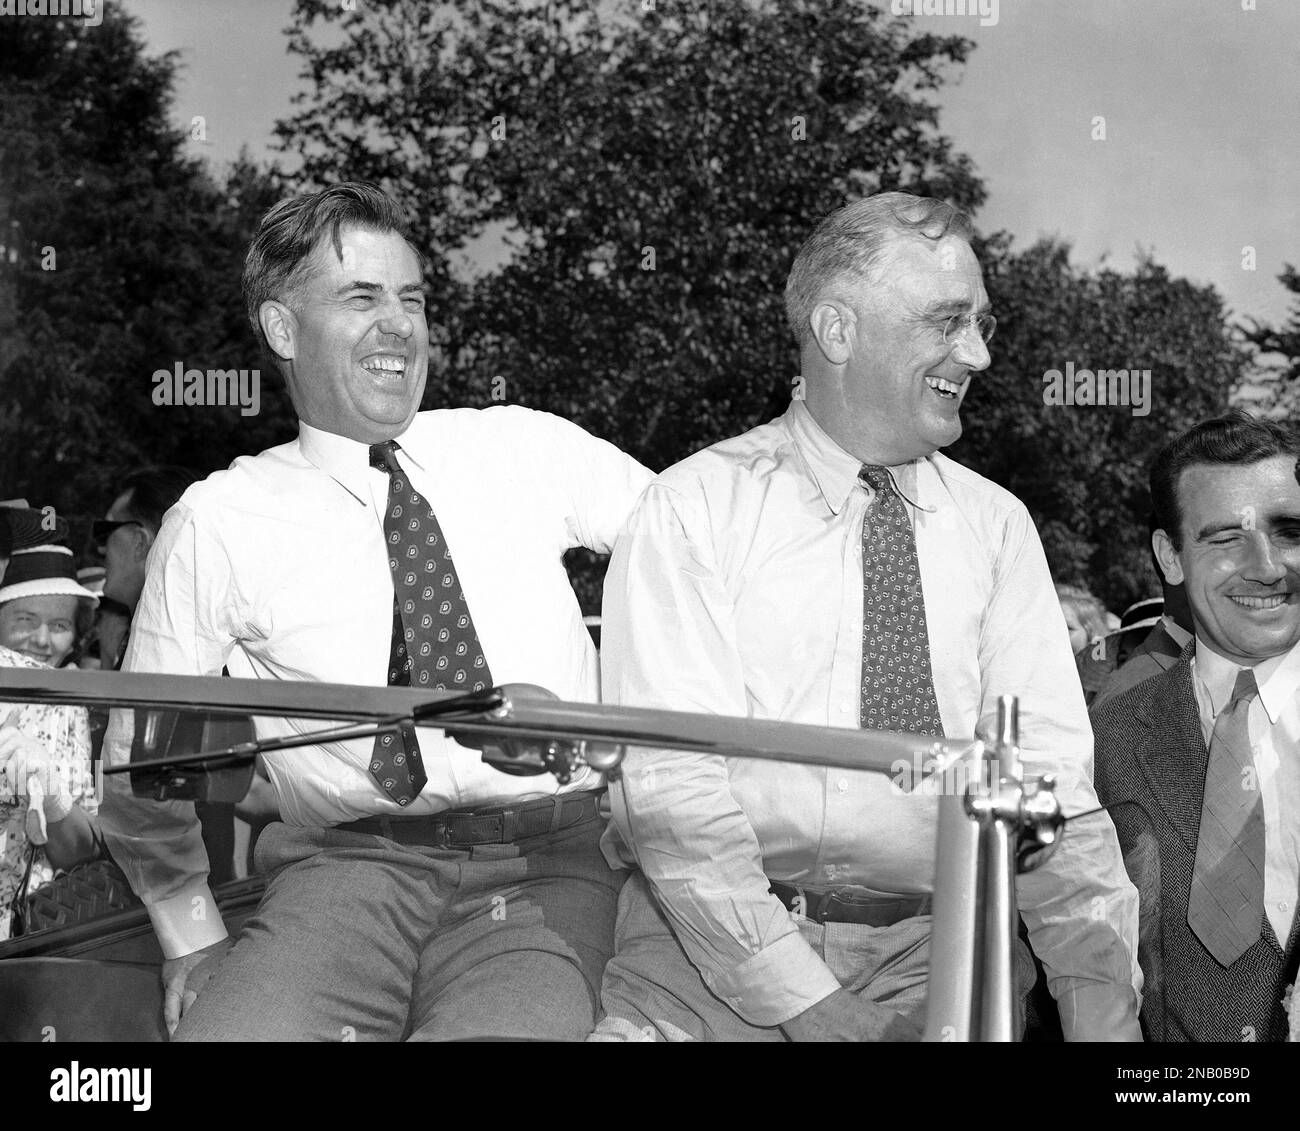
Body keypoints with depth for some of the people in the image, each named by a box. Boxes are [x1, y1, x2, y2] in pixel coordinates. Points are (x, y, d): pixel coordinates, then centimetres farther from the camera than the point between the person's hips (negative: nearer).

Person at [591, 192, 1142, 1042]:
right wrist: (805, 1000, -18)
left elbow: (1047, 765, 3)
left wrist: (1099, 975, -12)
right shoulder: (695, 510, -1)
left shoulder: (997, 526, 10)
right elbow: (670, 781, -10)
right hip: (715, 951, -4)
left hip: (929, 956, 4)